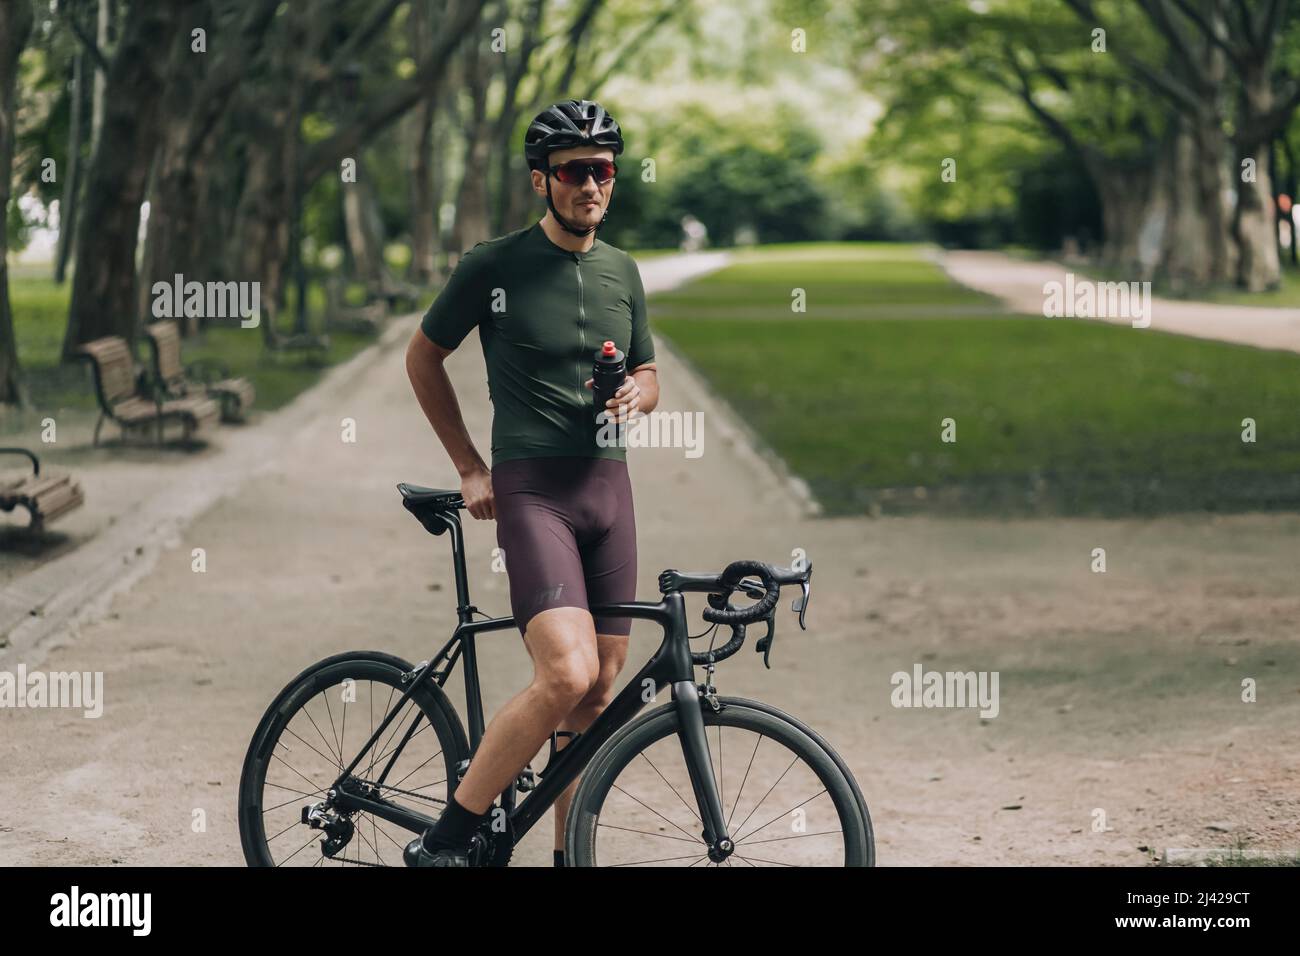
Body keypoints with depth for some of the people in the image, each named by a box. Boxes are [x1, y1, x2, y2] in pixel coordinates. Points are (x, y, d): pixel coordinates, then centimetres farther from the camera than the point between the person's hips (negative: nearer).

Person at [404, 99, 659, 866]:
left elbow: (648, 375, 23)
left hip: (608, 486, 6)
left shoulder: (622, 271, 13)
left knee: (600, 691, 4)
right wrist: (470, 467, 6)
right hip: (531, 488, -6)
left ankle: (570, 853, 15)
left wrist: (635, 394, -2)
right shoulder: (495, 265, -3)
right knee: (567, 674, -23)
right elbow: (424, 356, 8)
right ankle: (447, 839, -11)